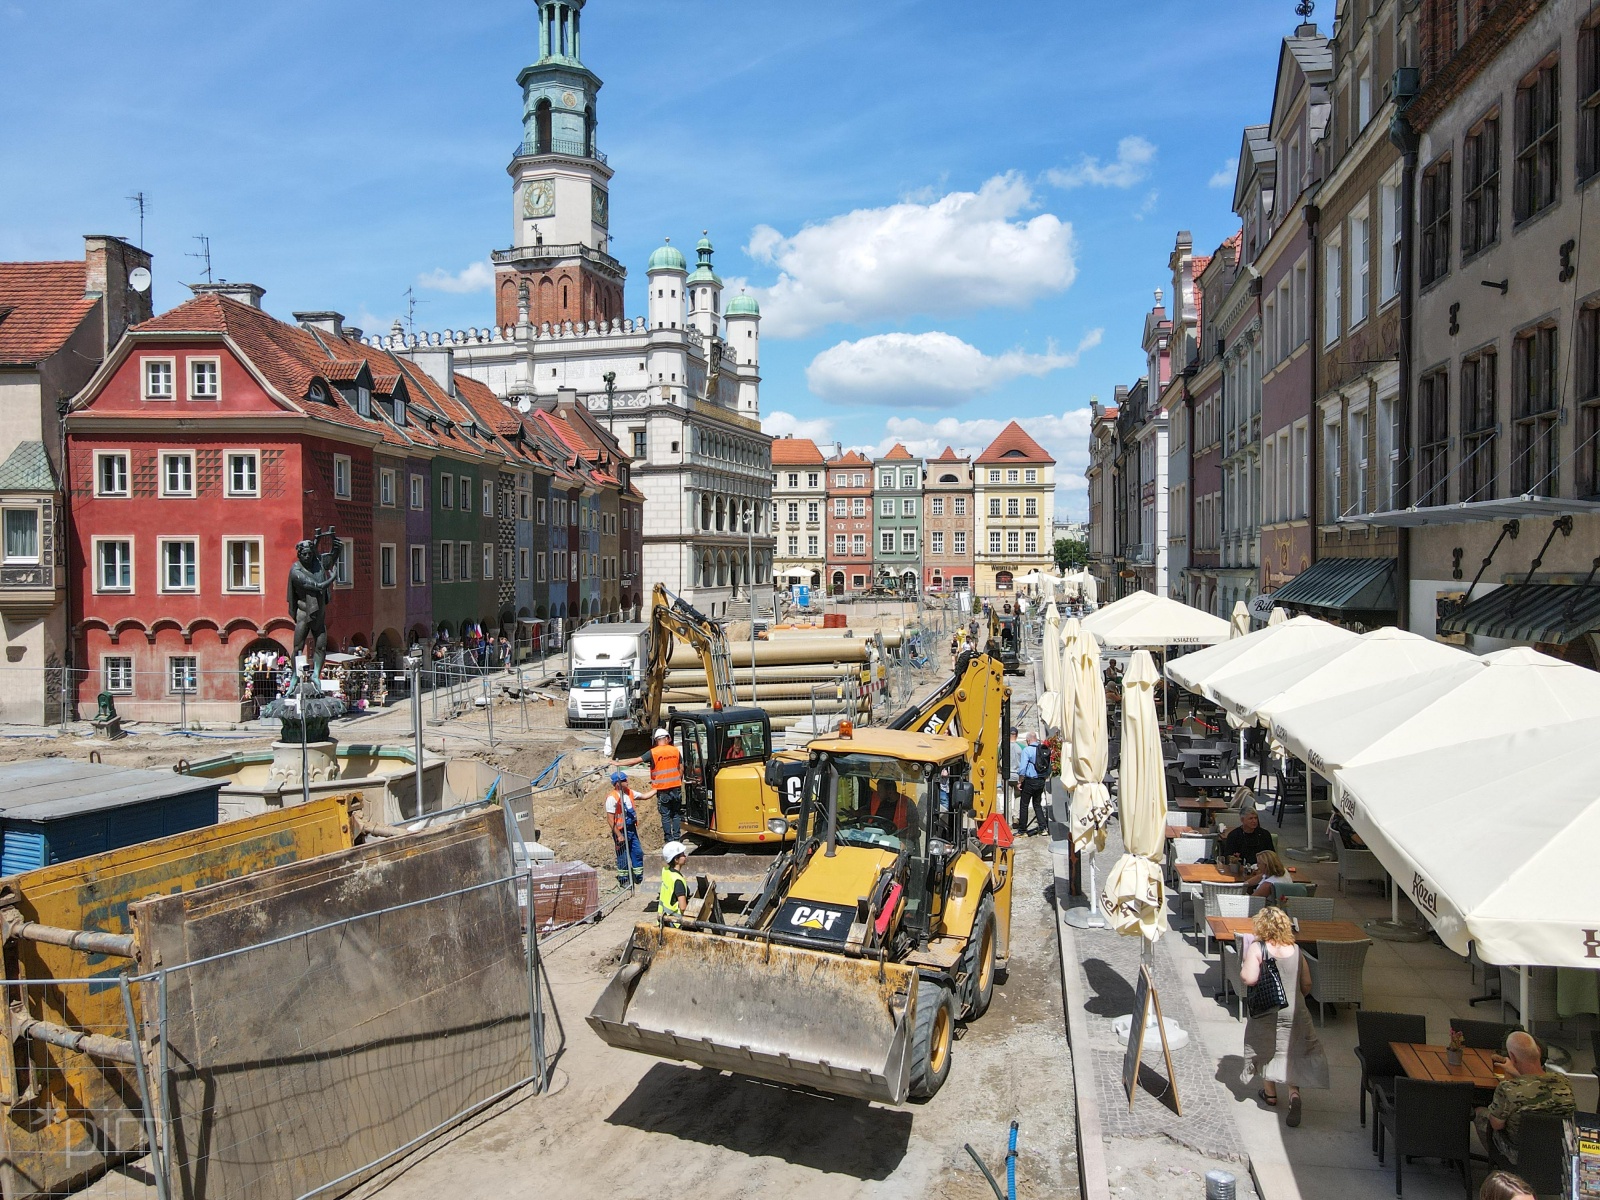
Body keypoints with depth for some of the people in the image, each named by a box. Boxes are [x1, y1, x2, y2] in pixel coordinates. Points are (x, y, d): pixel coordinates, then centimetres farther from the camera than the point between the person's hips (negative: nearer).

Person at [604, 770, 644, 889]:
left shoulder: (629, 792, 4)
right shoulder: (612, 798, -19)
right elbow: (610, 819, -20)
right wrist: (619, 835, -20)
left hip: (631, 829, 7)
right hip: (621, 831, -7)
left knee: (638, 853, 12)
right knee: (623, 857, 4)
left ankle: (640, 878, 25)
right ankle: (623, 881, 18)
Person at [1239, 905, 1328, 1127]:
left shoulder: (1257, 948, -14)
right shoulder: (1295, 950, -1)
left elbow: (1249, 978, -24)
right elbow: (1307, 985, 6)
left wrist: (1243, 964, -3)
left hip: (1266, 1011, -2)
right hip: (1295, 1011, 2)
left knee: (1267, 1050, 19)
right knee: (1292, 1052, 13)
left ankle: (1270, 1094, 32)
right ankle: (1294, 1094, -7)